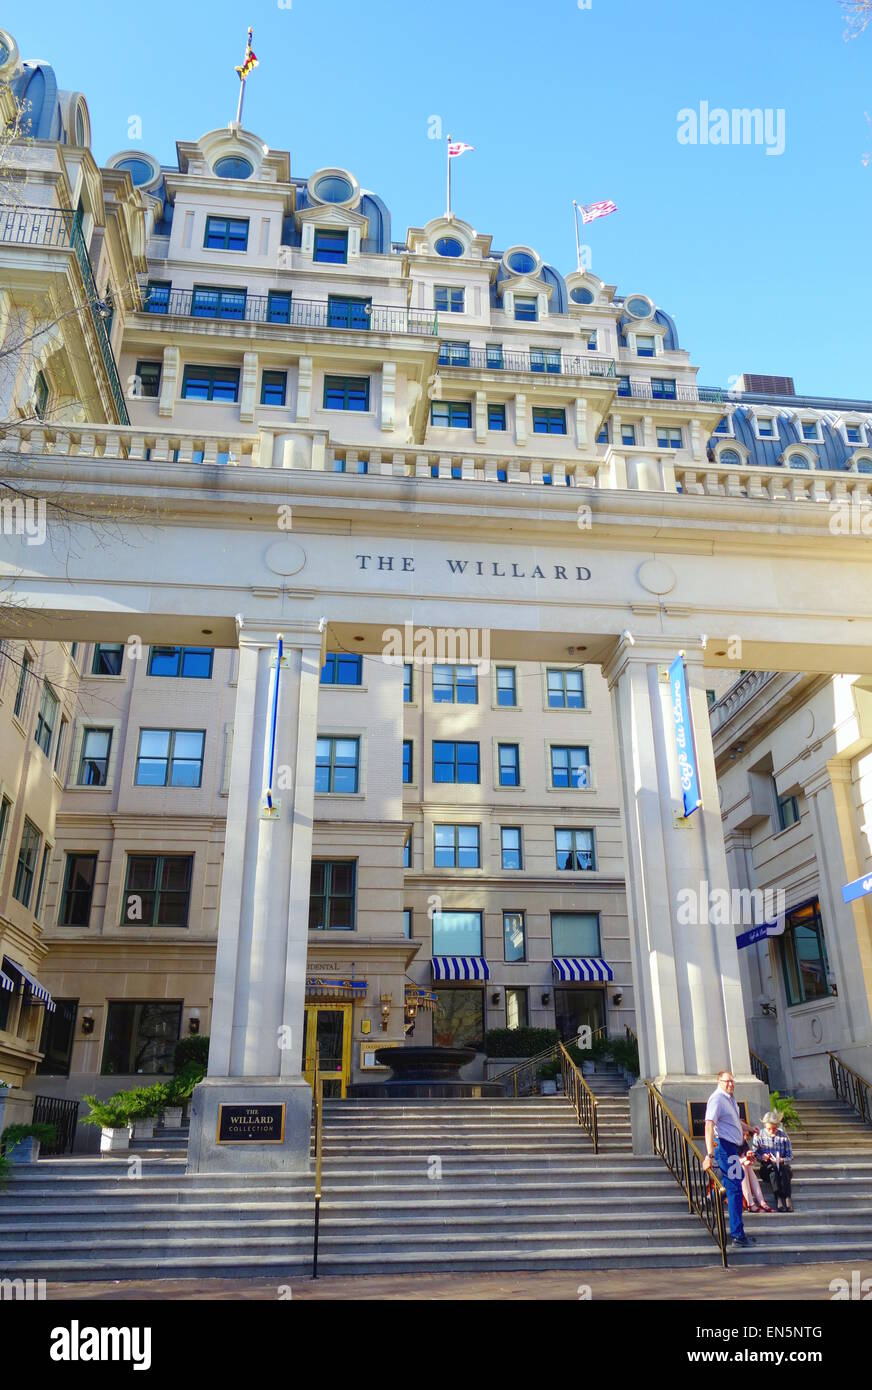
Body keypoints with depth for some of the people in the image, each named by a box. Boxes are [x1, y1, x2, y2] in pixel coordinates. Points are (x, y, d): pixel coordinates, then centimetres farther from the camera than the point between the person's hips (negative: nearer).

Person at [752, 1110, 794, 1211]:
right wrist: (761, 1157, -21)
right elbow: (755, 1154, 2)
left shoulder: (783, 1136, 4)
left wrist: (781, 1160, -20)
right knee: (773, 1168, -35)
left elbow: (790, 1157, 1)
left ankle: (787, 1197, -44)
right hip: (766, 1168, 0)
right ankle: (778, 1198, -44)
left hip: (783, 1166, 0)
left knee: (782, 1169, -35)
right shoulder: (759, 1135, 3)